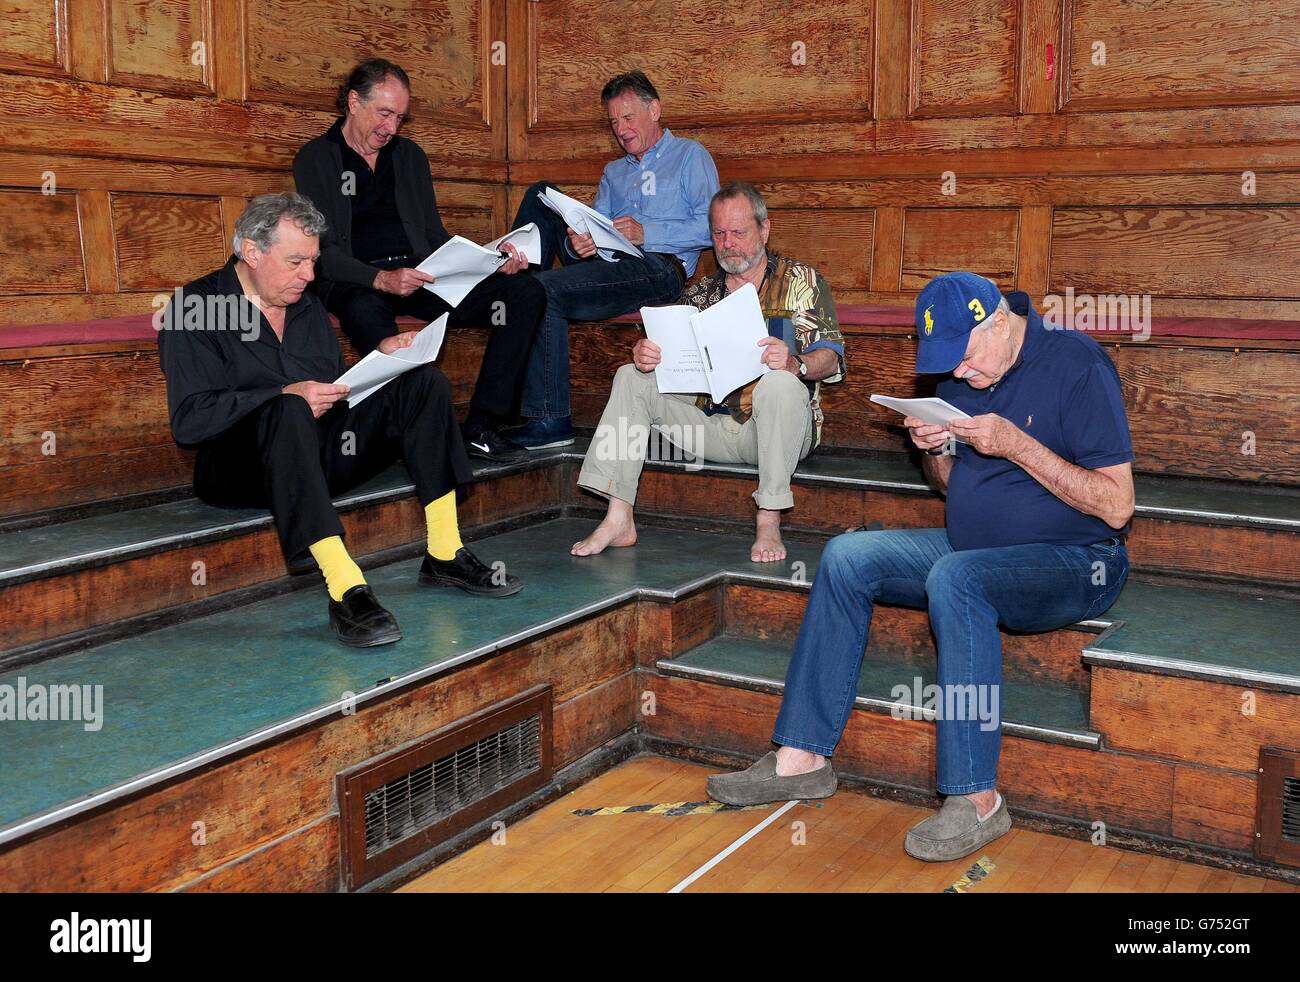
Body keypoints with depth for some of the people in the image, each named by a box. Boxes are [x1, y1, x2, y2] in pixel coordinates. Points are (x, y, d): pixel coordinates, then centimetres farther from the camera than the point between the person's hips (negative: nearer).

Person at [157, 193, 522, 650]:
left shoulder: (307, 305, 17)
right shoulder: (194, 310, -6)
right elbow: (189, 420, -16)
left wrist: (380, 357, 2)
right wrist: (285, 396, -24)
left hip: (322, 454, 7)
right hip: (241, 470, -7)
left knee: (424, 383, -8)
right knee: (288, 411, -39)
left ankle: (444, 555, -17)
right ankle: (345, 589, -47)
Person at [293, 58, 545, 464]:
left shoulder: (409, 155, 22)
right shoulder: (316, 159, 5)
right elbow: (323, 251, -7)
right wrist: (380, 279, -26)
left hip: (418, 275, 5)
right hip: (356, 281, -5)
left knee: (526, 291, -15)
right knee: (366, 311, -43)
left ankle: (481, 426, -22)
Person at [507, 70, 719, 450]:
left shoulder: (690, 156, 12)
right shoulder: (614, 171, 32)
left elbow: (711, 226, -4)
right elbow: (594, 225, 19)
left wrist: (646, 232, -15)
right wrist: (576, 243, -7)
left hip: (656, 269, -7)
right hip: (604, 261, 7)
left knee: (544, 291, -29)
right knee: (542, 194, -6)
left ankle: (550, 419, -28)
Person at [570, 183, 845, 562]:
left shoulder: (802, 281, 7)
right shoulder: (702, 293, 18)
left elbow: (831, 359, -5)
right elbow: (667, 353, 10)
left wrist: (794, 363, -29)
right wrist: (645, 355, -15)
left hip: (776, 429, -4)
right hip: (711, 422, 4)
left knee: (779, 383, -36)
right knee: (631, 378, -10)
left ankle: (769, 521, -29)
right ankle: (618, 520, -18)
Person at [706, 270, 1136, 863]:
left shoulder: (1077, 365, -15)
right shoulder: (963, 371, 7)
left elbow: (1116, 506, -19)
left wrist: (1017, 446, -24)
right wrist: (934, 449, -6)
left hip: (1074, 563, -7)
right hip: (974, 549, 8)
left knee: (954, 578, -36)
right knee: (847, 557, -9)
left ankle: (975, 801, -31)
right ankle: (802, 758, -10)